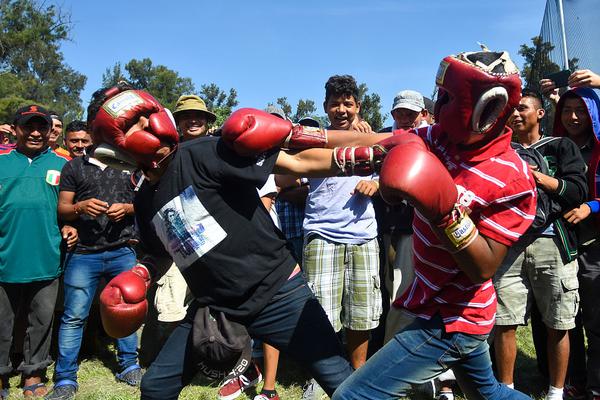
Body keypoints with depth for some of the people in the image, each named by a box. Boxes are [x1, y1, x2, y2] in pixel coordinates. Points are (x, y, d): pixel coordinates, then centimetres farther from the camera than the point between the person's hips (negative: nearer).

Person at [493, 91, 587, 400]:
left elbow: (579, 191, -1)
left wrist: (539, 177, -12)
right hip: (509, 244, 2)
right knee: (504, 323, -1)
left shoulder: (561, 147, 12)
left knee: (557, 326, 4)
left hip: (553, 244, -1)